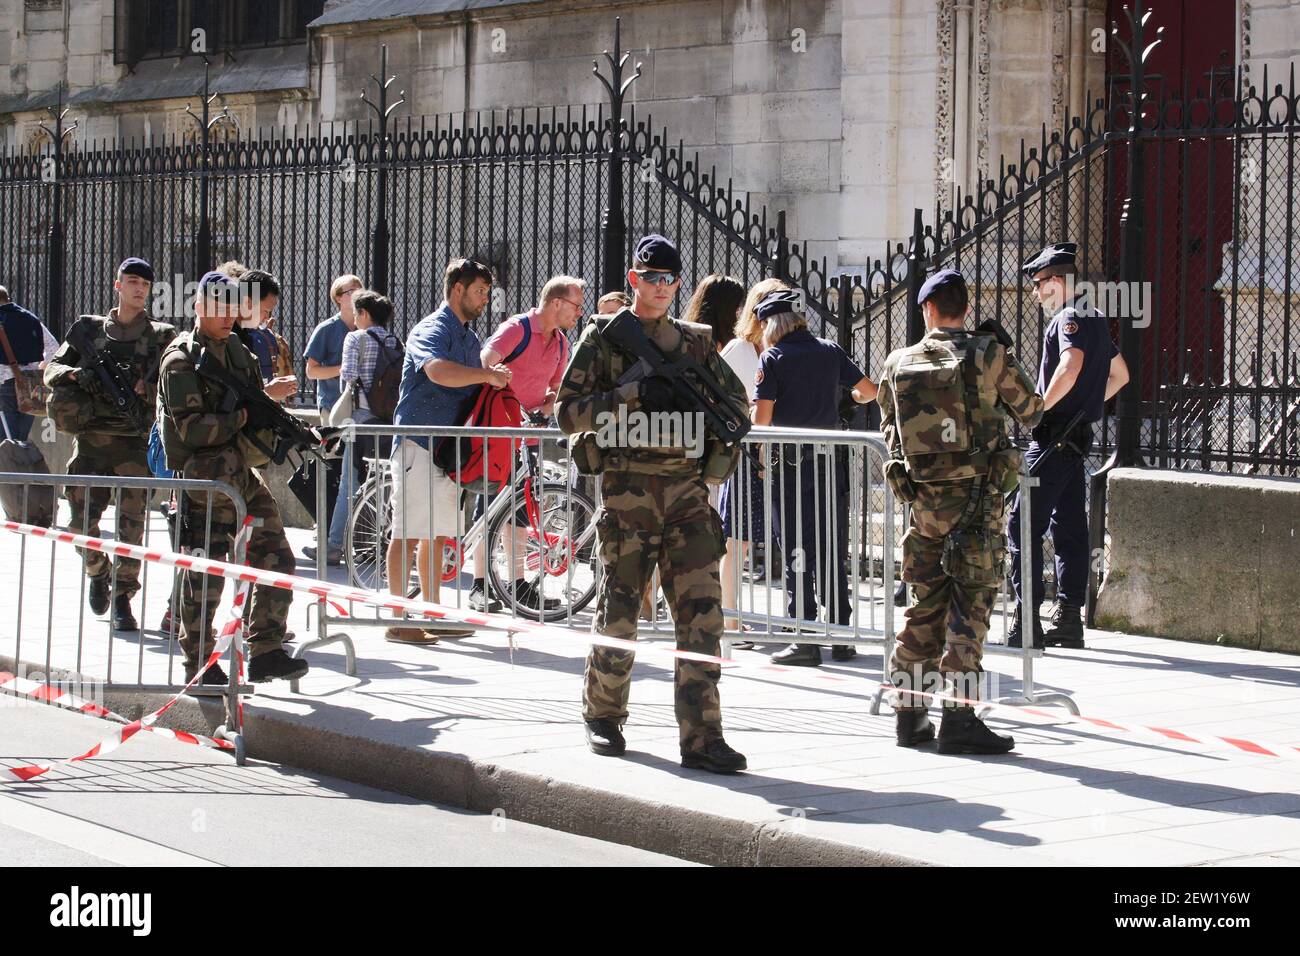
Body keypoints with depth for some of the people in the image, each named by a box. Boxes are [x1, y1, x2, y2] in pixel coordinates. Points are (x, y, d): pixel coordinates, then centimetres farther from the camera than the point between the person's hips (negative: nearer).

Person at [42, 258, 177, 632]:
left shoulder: (161, 336, 9)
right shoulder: (89, 328, 13)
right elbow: (52, 369, 10)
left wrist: (142, 387, -16)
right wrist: (77, 374, -10)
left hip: (135, 441, -1)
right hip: (90, 437, 2)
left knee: (131, 524, -7)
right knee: (82, 520, 0)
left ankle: (122, 598, 3)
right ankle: (97, 571, 28)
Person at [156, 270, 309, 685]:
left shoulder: (239, 353, 15)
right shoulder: (181, 362, -9)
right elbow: (192, 429, -17)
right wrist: (241, 419, -13)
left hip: (244, 475, 7)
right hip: (204, 480, -7)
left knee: (277, 561, 5)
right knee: (205, 574, -3)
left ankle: (265, 652, 13)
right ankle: (199, 665, 7)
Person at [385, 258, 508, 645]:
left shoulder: (470, 339, 19)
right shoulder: (432, 330, -11)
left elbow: (477, 393, 27)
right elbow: (438, 371, -33)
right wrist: (487, 375, -27)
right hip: (418, 442, -9)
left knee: (437, 534, 12)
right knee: (408, 534, -7)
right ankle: (399, 622, -7)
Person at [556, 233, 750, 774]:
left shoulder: (696, 342, 16)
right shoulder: (603, 338, 4)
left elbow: (737, 402, 18)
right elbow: (568, 413, -4)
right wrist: (635, 394, -15)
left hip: (687, 489, 3)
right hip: (628, 489, -3)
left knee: (702, 614, -6)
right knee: (619, 612, 2)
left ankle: (701, 736, -5)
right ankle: (603, 718, 24)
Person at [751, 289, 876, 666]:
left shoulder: (773, 358, -4)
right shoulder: (830, 351, 6)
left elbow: (761, 418, -12)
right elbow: (870, 390, 7)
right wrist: (853, 399, 29)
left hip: (791, 462, -3)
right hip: (831, 458, 3)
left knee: (797, 550, 1)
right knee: (833, 549, 10)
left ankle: (805, 641, -1)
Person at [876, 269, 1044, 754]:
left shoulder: (899, 363, 5)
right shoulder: (988, 355, -6)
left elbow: (889, 430, 15)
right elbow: (1031, 410, 8)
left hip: (921, 500, 4)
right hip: (976, 498, -4)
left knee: (924, 604, 13)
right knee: (970, 606, -3)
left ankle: (909, 713, 17)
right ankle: (958, 715, -8)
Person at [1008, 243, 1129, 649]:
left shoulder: (1069, 319, -12)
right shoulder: (1095, 318, 18)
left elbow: (1071, 367, -30)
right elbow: (1119, 375, 28)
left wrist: (1040, 407, -20)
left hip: (1055, 435, -10)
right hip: (1080, 437, 10)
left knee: (1024, 526, -9)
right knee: (1069, 527, 11)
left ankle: (1027, 620, -13)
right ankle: (1069, 618, 12)